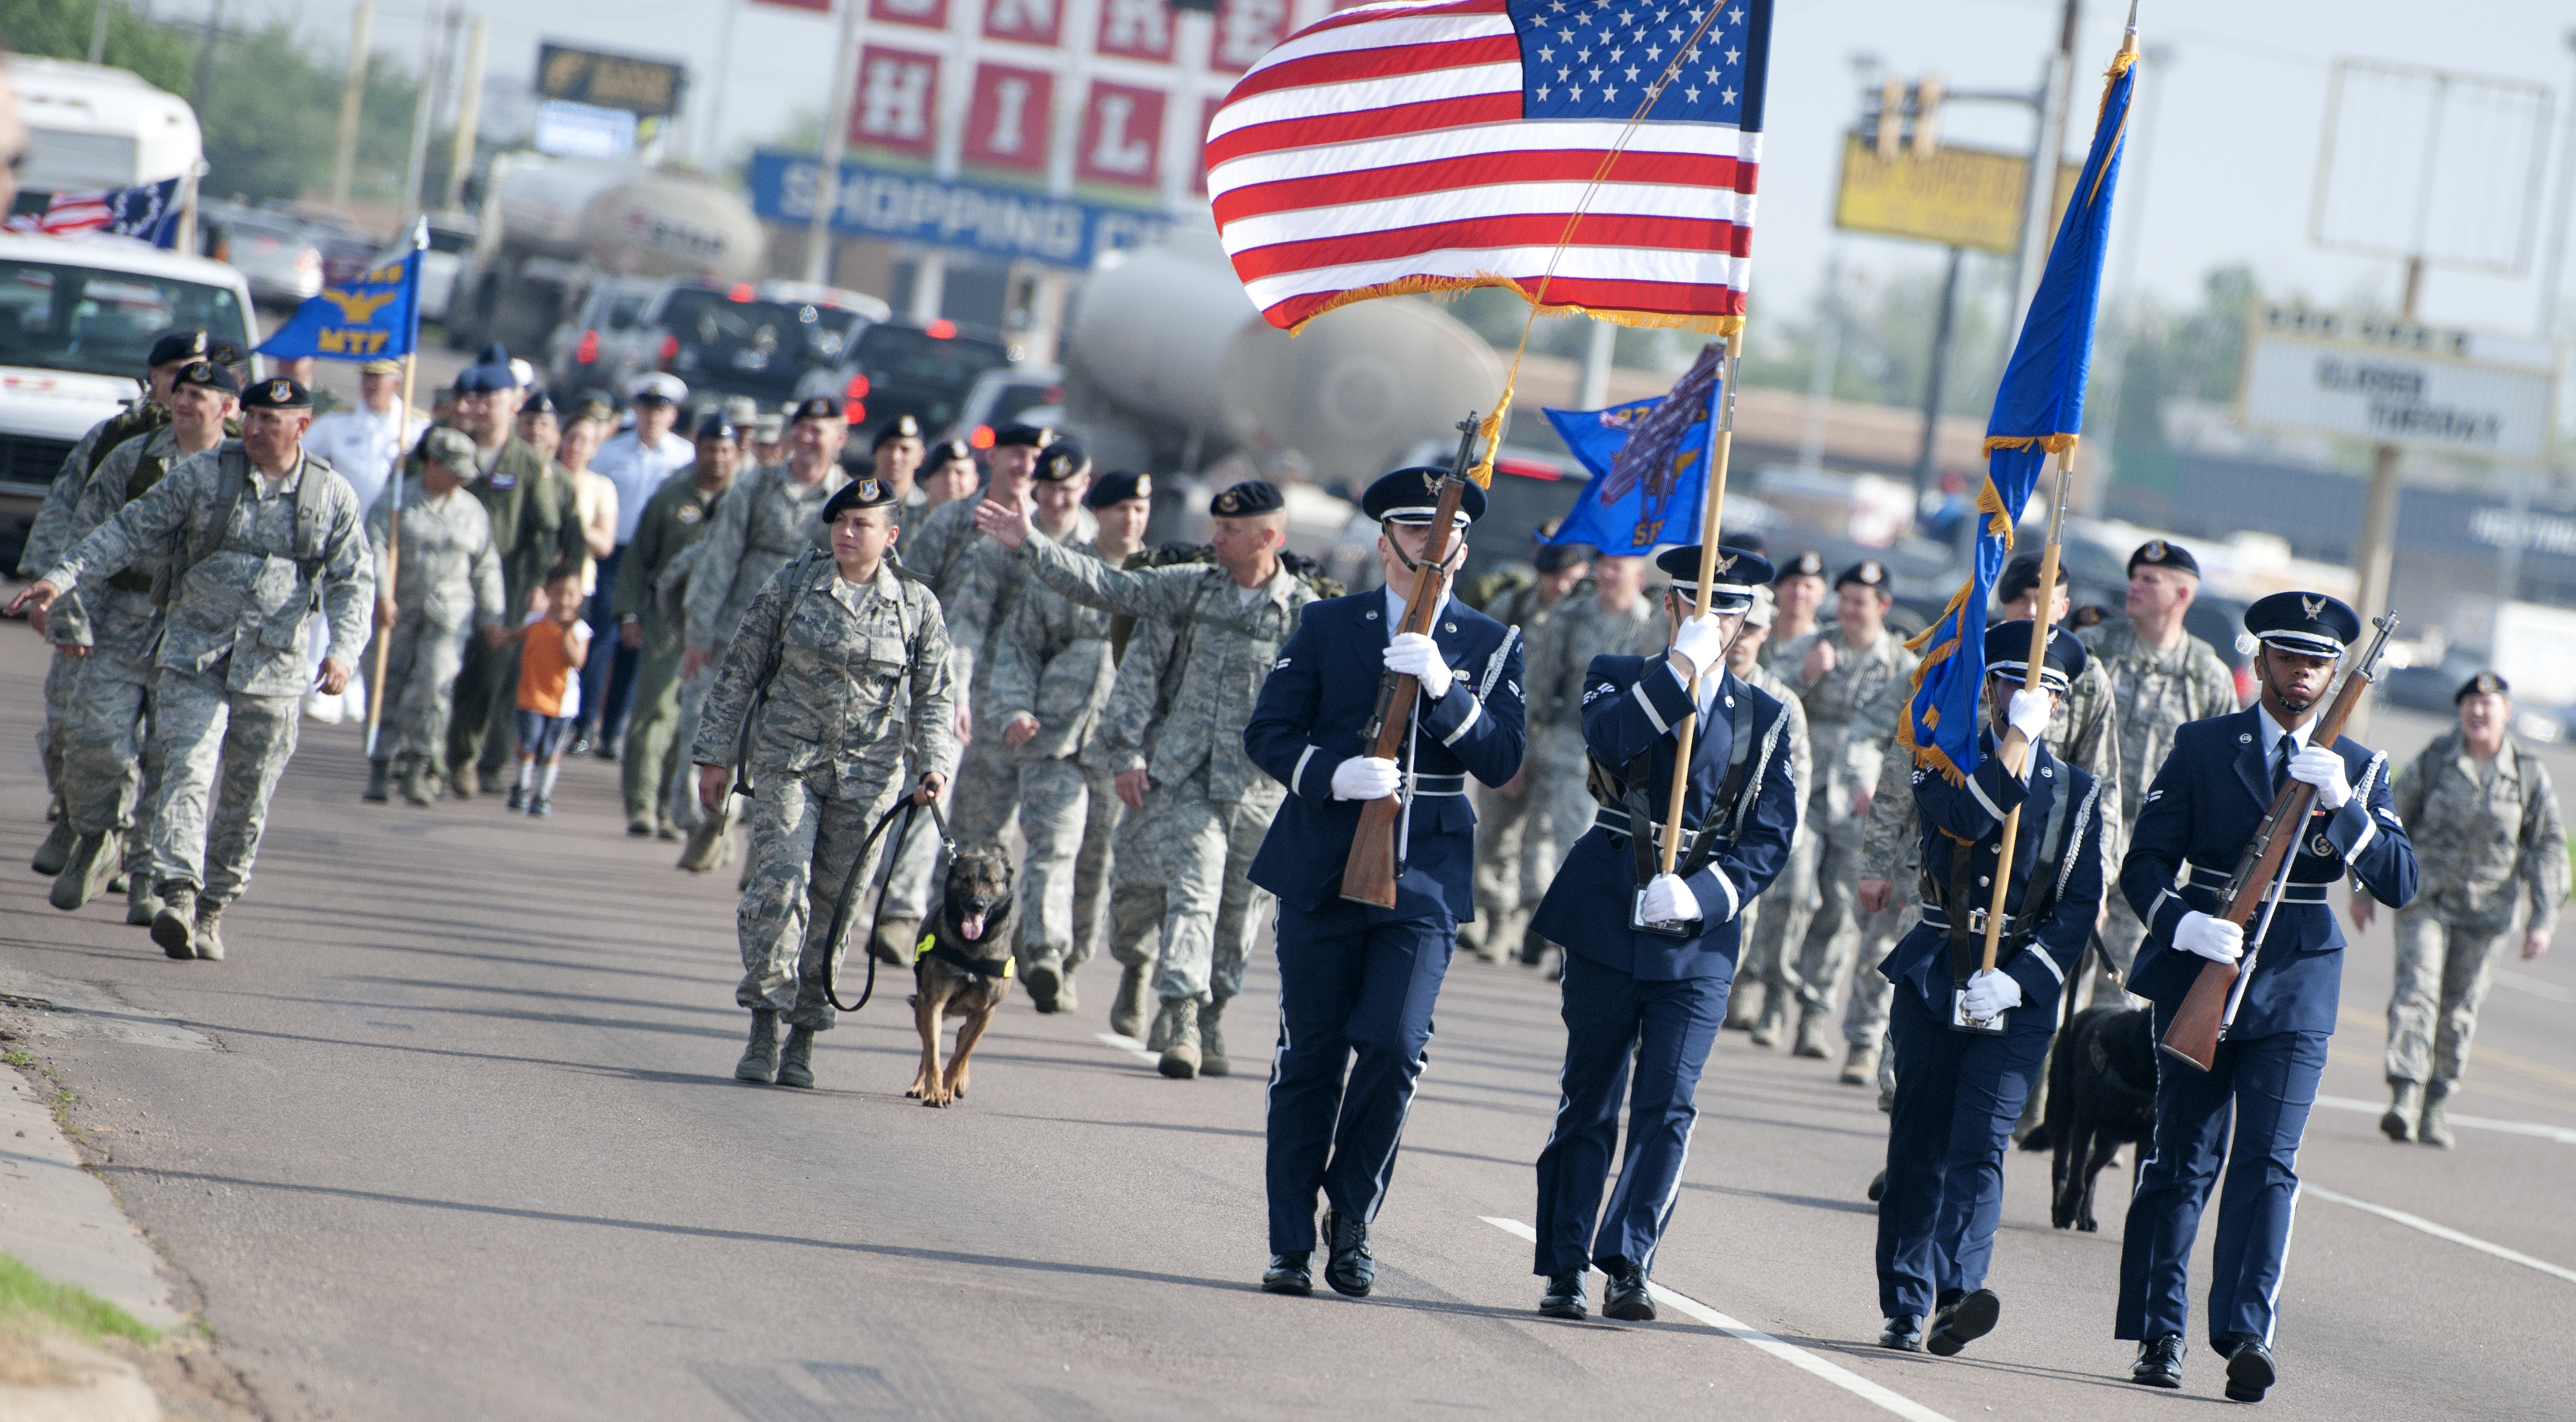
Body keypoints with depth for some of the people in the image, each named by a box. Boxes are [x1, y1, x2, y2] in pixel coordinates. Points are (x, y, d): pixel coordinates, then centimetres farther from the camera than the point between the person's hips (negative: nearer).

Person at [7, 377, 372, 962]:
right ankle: (177, 897, -26)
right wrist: (60, 578, -5)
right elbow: (131, 531, 3)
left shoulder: (333, 497, 2)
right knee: (186, 772, -17)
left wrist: (344, 650, -13)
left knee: (246, 801, 6)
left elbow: (353, 583, 4)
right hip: (193, 656, -1)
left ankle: (213, 911, 19)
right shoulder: (202, 474, 0)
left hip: (272, 669, 1)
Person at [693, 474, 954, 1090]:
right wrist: (715, 755, 4)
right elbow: (739, 670, 6)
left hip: (869, 774, 1)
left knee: (835, 905, 3)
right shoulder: (793, 584, 2)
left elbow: (932, 699, 10)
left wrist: (934, 766, -6)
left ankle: (802, 1040, 13)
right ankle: (764, 1027, -14)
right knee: (780, 881, -18)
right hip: (788, 761, -1)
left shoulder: (917, 607, 4)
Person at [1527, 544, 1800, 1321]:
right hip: (1607, 921, -1)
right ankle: (1564, 1270, 10)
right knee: (1588, 1102, 4)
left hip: (1701, 936, 1)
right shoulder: (1618, 676, 7)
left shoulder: (1765, 718, 11)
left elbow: (1770, 838, 4)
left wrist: (1702, 893, -12)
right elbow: (1607, 739, -17)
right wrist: (1684, 663, -21)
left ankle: (1627, 1263, -9)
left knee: (1668, 1105, -10)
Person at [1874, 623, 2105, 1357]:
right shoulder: (1945, 760, 7)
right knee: (1919, 1151, 2)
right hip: (1933, 984, 0)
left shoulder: (2078, 792, 11)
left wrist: (2013, 978, -9)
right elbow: (1968, 817, -17)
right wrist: (2016, 735, -13)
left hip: (2019, 996, 0)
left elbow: (2080, 907, 4)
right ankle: (1905, 1309, 9)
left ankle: (1957, 1293, -27)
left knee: (1979, 1149, -14)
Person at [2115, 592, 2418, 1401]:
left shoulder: (2360, 770, 7)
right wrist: (2182, 921, -22)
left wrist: (2340, 805, -19)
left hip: (2295, 994, 0)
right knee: (2181, 1160, 4)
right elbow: (2145, 860, -1)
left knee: (2268, 1165, -11)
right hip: (2200, 974, 0)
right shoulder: (2202, 747, 3)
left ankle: (2247, 1335, -18)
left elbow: (2400, 885, -4)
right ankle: (2159, 1335, 13)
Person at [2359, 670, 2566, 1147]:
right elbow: (2389, 825, 6)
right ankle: (2404, 1097, -24)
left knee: (2460, 1008, 7)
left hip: (2486, 908, 2)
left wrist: (2544, 919, 0)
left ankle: (2434, 1107, 19)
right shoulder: (2433, 761, -4)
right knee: (2416, 989, -16)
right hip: (2424, 896, -1)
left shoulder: (2530, 774, -1)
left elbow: (2548, 849, 5)